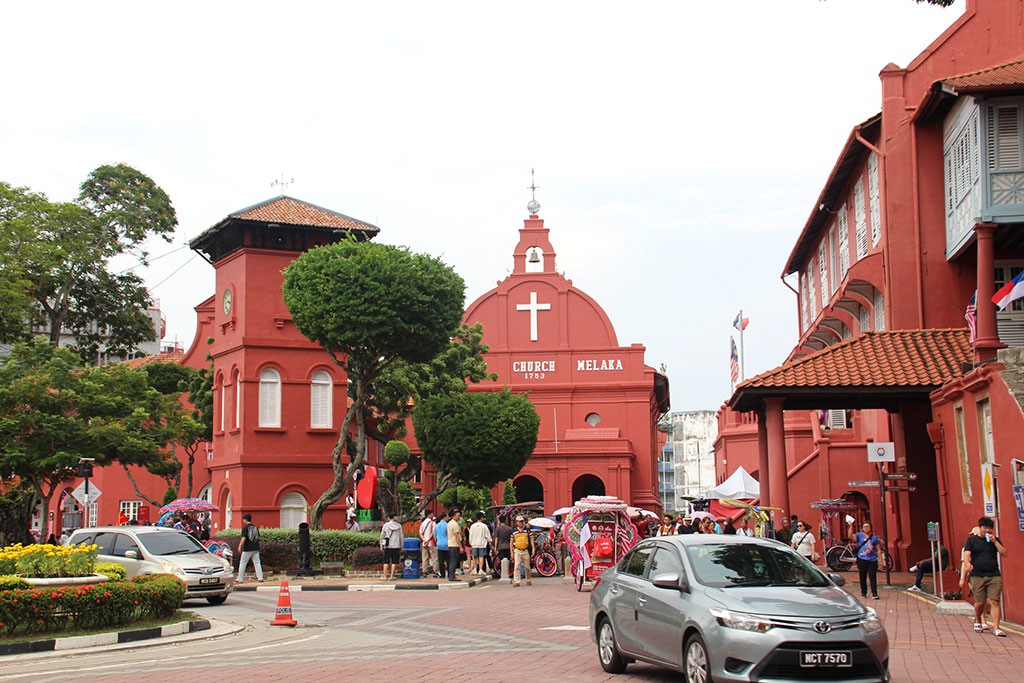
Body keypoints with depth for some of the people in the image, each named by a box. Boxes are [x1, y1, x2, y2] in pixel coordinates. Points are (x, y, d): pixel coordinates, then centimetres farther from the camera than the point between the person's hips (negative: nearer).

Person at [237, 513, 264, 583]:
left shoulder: (245, 528, -8)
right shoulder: (255, 527, 10)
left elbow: (244, 538, -17)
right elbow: (258, 536, 13)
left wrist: (240, 546, -14)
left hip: (247, 549, -5)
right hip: (256, 548, 5)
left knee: (242, 563, 5)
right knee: (257, 563, 6)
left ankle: (240, 579, 5)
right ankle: (260, 578, -1)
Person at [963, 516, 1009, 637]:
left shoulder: (995, 540, 15)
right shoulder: (971, 540, 7)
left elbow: (1004, 554, 5)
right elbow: (966, 554, -5)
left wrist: (994, 541, -5)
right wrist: (967, 563, -26)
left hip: (994, 576, 2)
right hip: (977, 576, -2)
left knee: (994, 602, -9)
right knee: (980, 602, -2)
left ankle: (996, 628, -9)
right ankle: (978, 621, 26)